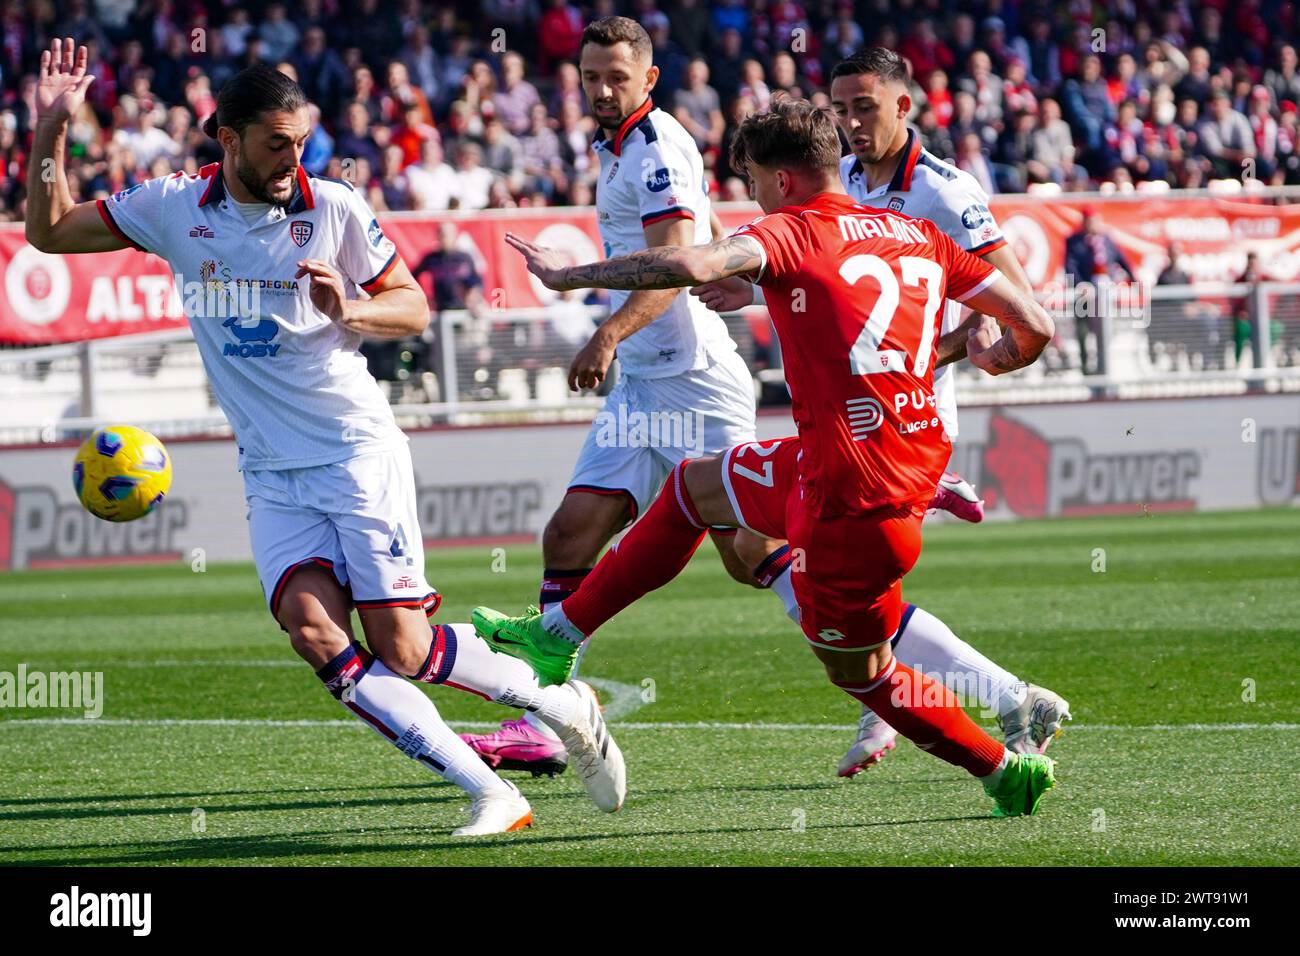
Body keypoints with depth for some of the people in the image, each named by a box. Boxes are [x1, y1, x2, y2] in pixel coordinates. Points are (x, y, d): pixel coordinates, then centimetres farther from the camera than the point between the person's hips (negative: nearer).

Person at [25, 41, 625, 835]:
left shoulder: (335, 210, -6)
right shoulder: (174, 207, 1)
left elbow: (414, 307, 1)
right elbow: (50, 231, 9)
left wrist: (352, 309, -19)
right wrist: (53, 128, -4)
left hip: (357, 450, -3)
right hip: (272, 473, 3)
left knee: (401, 650, -9)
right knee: (314, 631, -18)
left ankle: (562, 703, 17)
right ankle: (491, 795, -17)